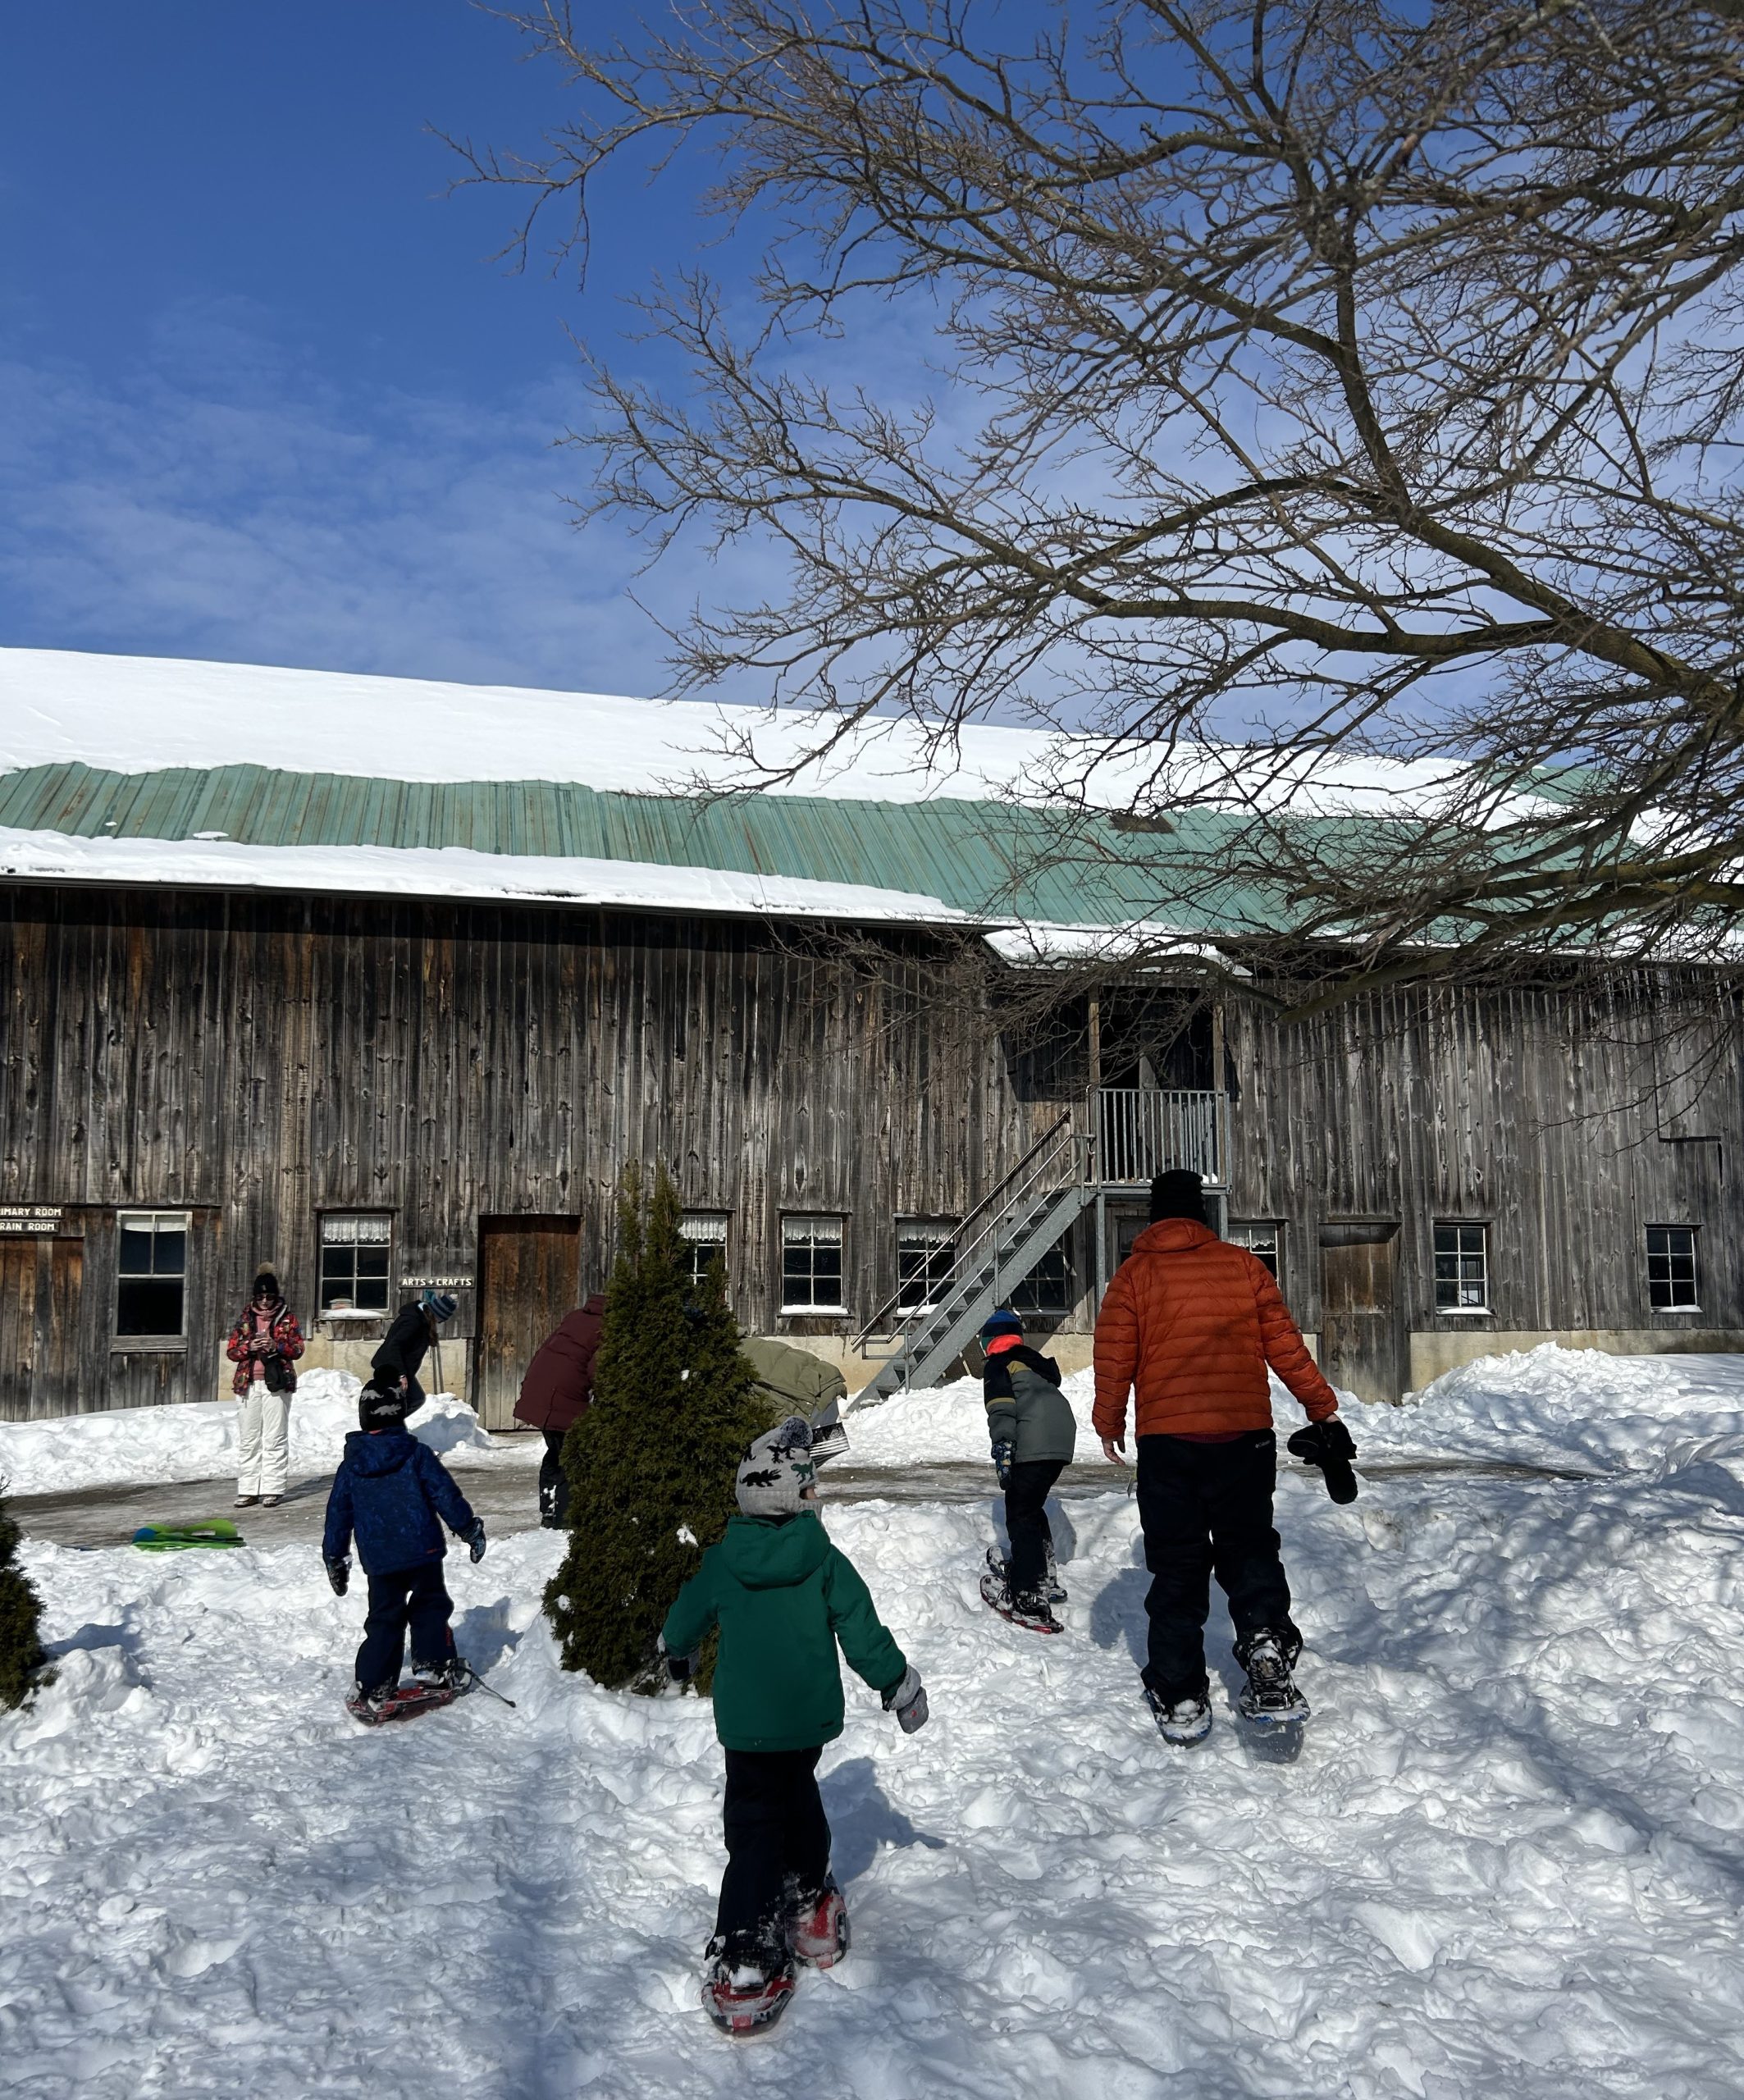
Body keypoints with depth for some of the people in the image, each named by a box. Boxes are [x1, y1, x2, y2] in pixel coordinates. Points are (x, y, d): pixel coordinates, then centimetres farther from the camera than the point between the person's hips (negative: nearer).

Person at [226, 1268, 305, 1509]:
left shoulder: (287, 1318, 4)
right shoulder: (245, 1319, 9)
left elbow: (298, 1349, 0)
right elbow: (231, 1351, 6)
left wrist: (276, 1346, -17)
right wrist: (249, 1347, -13)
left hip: (277, 1383, -2)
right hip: (248, 1383, 2)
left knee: (275, 1439, -2)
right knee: (248, 1439, 4)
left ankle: (273, 1489, 2)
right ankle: (248, 1489, 9)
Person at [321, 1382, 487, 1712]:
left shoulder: (350, 1467, 4)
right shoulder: (418, 1455, -5)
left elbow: (338, 1514, 10)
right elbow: (446, 1495, -5)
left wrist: (335, 1559, 20)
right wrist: (470, 1529, 5)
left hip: (378, 1559, 3)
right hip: (422, 1550, -2)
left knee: (383, 1619, 12)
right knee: (431, 1606, 15)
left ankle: (372, 1685, 9)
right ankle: (434, 1663, 7)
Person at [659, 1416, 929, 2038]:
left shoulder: (721, 1560, -5)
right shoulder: (823, 1558, -8)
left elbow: (684, 1619, 10)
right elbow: (861, 1630, -6)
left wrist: (677, 1653, 33)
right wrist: (898, 1684, 8)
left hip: (745, 1724, -1)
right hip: (811, 1717, 1)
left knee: (754, 1828, 1)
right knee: (798, 1800, 25)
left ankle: (742, 1967, -7)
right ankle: (813, 1910, 39)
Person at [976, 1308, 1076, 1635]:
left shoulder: (998, 1365, 4)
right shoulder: (1036, 1360, 28)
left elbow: (1002, 1406, -12)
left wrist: (1002, 1445, -21)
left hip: (1034, 1447, -8)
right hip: (1062, 1440, 8)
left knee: (1021, 1516, -7)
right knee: (1032, 1508, 24)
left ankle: (1028, 1601, -15)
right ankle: (1045, 1578, 35)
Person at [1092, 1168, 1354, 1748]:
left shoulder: (1133, 1274, 2)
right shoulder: (1243, 1265, 5)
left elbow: (1114, 1358, 0)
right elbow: (1285, 1346, 5)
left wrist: (1109, 1424, 15)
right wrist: (1325, 1411, 14)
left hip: (1165, 1439, -1)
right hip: (1245, 1435, 1)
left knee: (1176, 1568, 9)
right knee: (1249, 1549, 15)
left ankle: (1179, 1698, 10)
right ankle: (1268, 1657, -6)